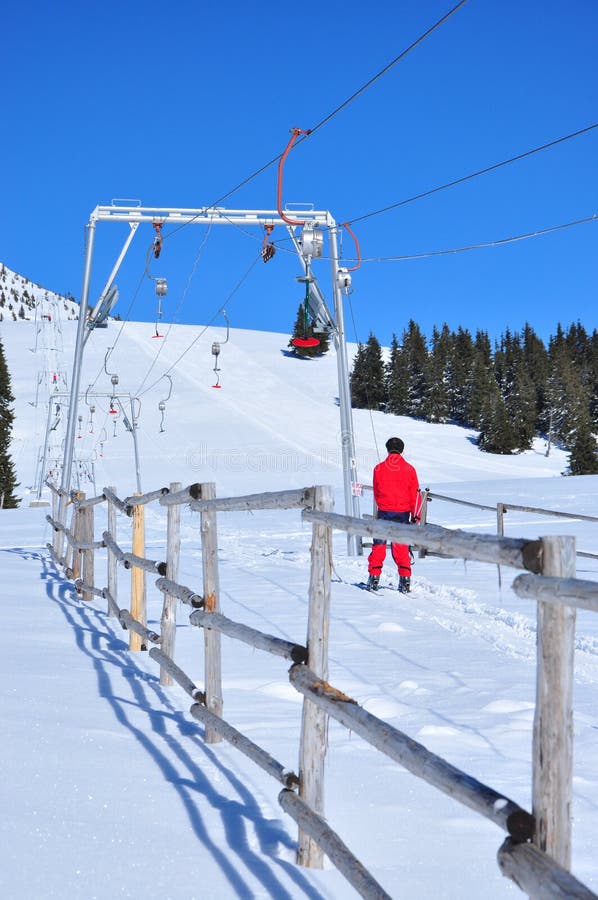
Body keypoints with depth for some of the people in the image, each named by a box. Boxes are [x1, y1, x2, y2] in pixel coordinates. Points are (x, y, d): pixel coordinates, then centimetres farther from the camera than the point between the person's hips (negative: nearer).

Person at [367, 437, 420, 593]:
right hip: (403, 512, 1)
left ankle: (374, 577, 3)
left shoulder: (379, 469, -1)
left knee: (379, 545, 7)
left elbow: (376, 493, 10)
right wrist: (416, 516, 4)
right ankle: (405, 579, 4)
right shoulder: (409, 469, -2)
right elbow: (415, 494, -1)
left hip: (384, 512, -1)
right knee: (401, 546, 8)